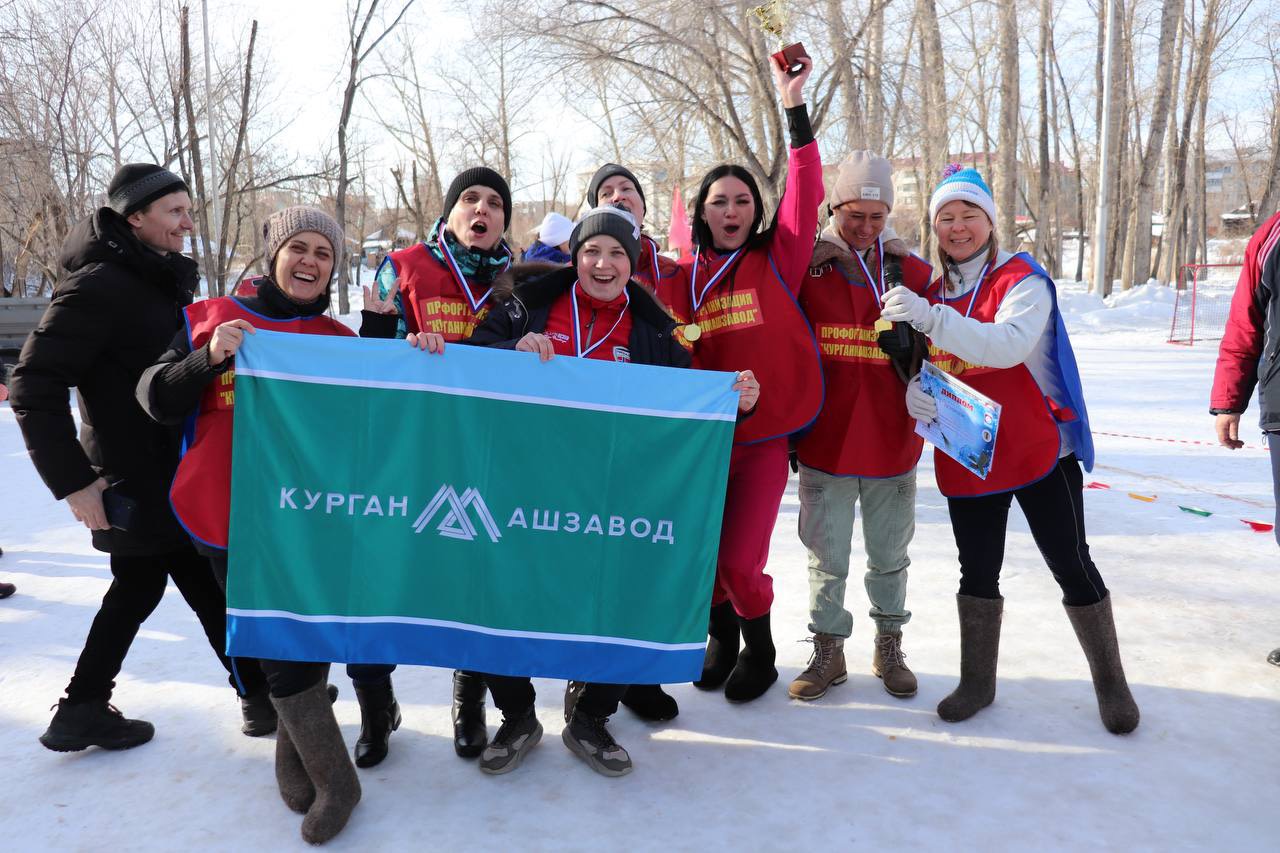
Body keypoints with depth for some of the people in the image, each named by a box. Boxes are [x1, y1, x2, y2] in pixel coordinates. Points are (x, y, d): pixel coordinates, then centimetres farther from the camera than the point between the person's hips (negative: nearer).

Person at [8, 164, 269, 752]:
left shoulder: (159, 280, 11)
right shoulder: (99, 285, -17)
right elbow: (34, 389, -20)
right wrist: (72, 481, -21)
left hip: (165, 475, 9)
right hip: (138, 481, -9)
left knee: (139, 584, 19)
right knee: (208, 588, 1)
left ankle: (84, 713, 32)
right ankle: (259, 694, 17)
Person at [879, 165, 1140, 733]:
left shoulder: (1022, 279, -8)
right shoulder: (932, 294, 8)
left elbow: (1010, 344, -28)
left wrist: (930, 318, -39)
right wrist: (915, 391, -12)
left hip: (1038, 453, -4)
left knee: (1072, 566, 4)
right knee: (977, 571, 12)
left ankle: (1110, 682, 23)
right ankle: (977, 682, 27)